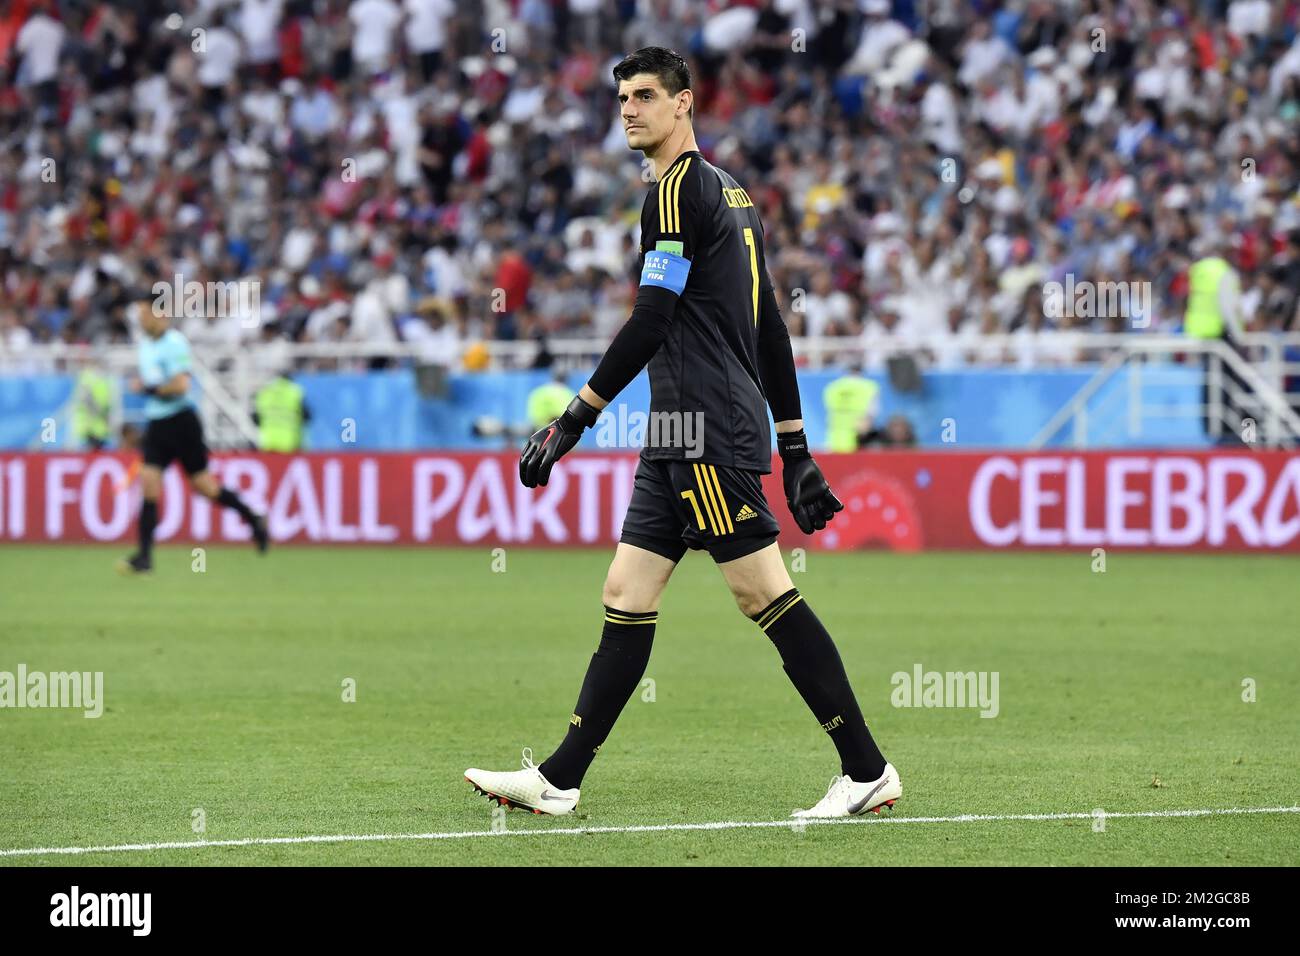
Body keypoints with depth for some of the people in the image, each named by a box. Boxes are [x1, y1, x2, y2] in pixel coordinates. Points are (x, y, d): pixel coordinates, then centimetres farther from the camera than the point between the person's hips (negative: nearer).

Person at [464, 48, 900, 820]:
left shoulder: (680, 187, -9)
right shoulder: (729, 192, 20)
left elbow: (651, 320, -16)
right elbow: (771, 330, 20)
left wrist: (576, 418, -14)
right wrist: (795, 449, 20)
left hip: (709, 432, -10)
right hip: (681, 441, 10)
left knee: (766, 592, -9)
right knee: (627, 597, 7)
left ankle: (868, 771, -7)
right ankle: (559, 780, 7)